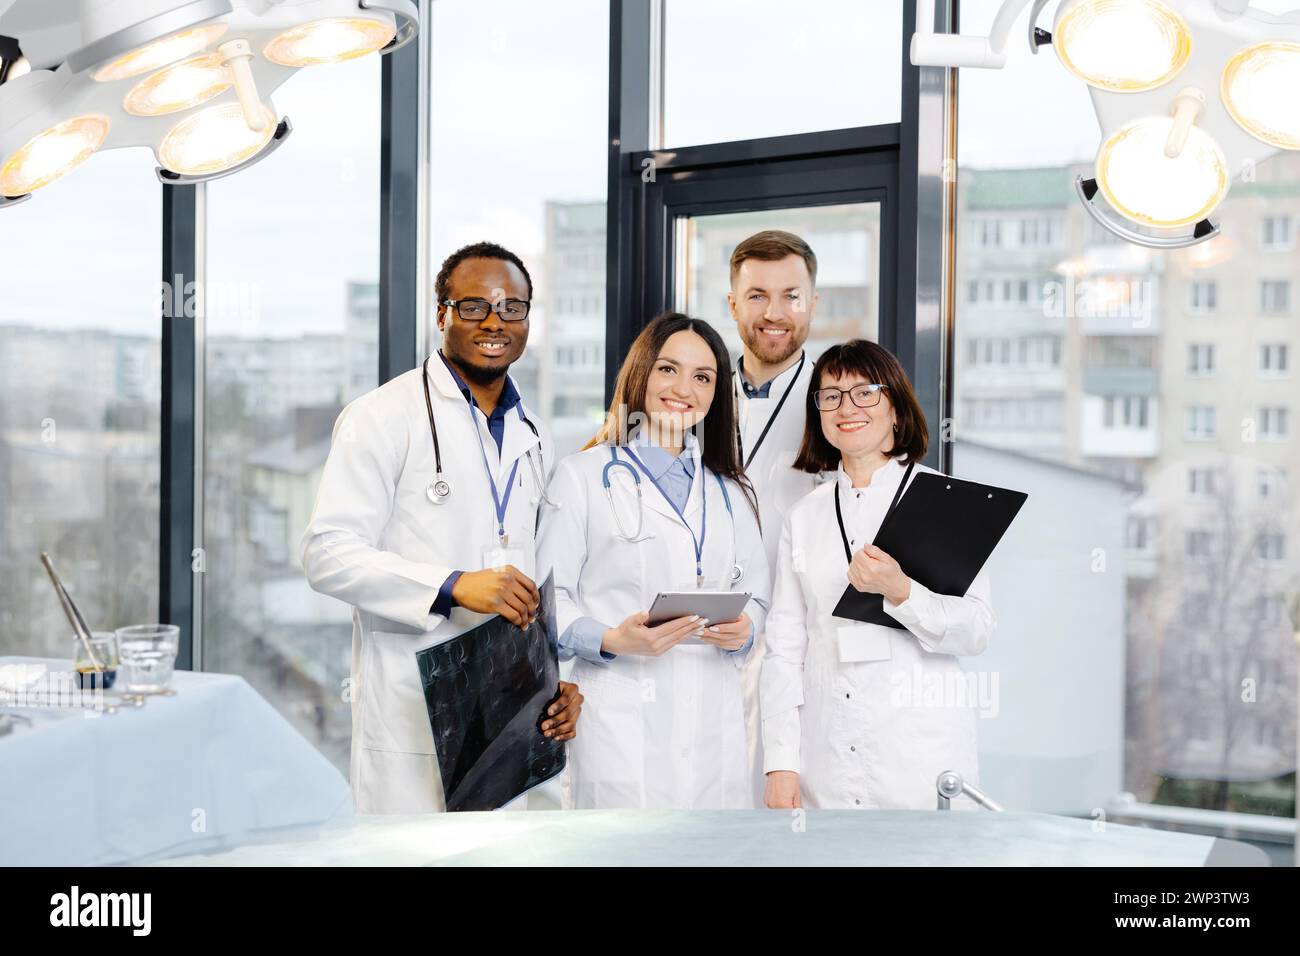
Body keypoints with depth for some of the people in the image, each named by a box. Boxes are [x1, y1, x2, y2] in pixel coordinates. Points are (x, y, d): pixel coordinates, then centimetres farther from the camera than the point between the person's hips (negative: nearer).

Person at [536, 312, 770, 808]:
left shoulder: (730, 492, 21)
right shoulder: (582, 476, 5)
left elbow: (754, 594, 18)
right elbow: (549, 599, -1)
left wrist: (743, 628, -4)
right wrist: (611, 640, -18)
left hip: (714, 725, 4)